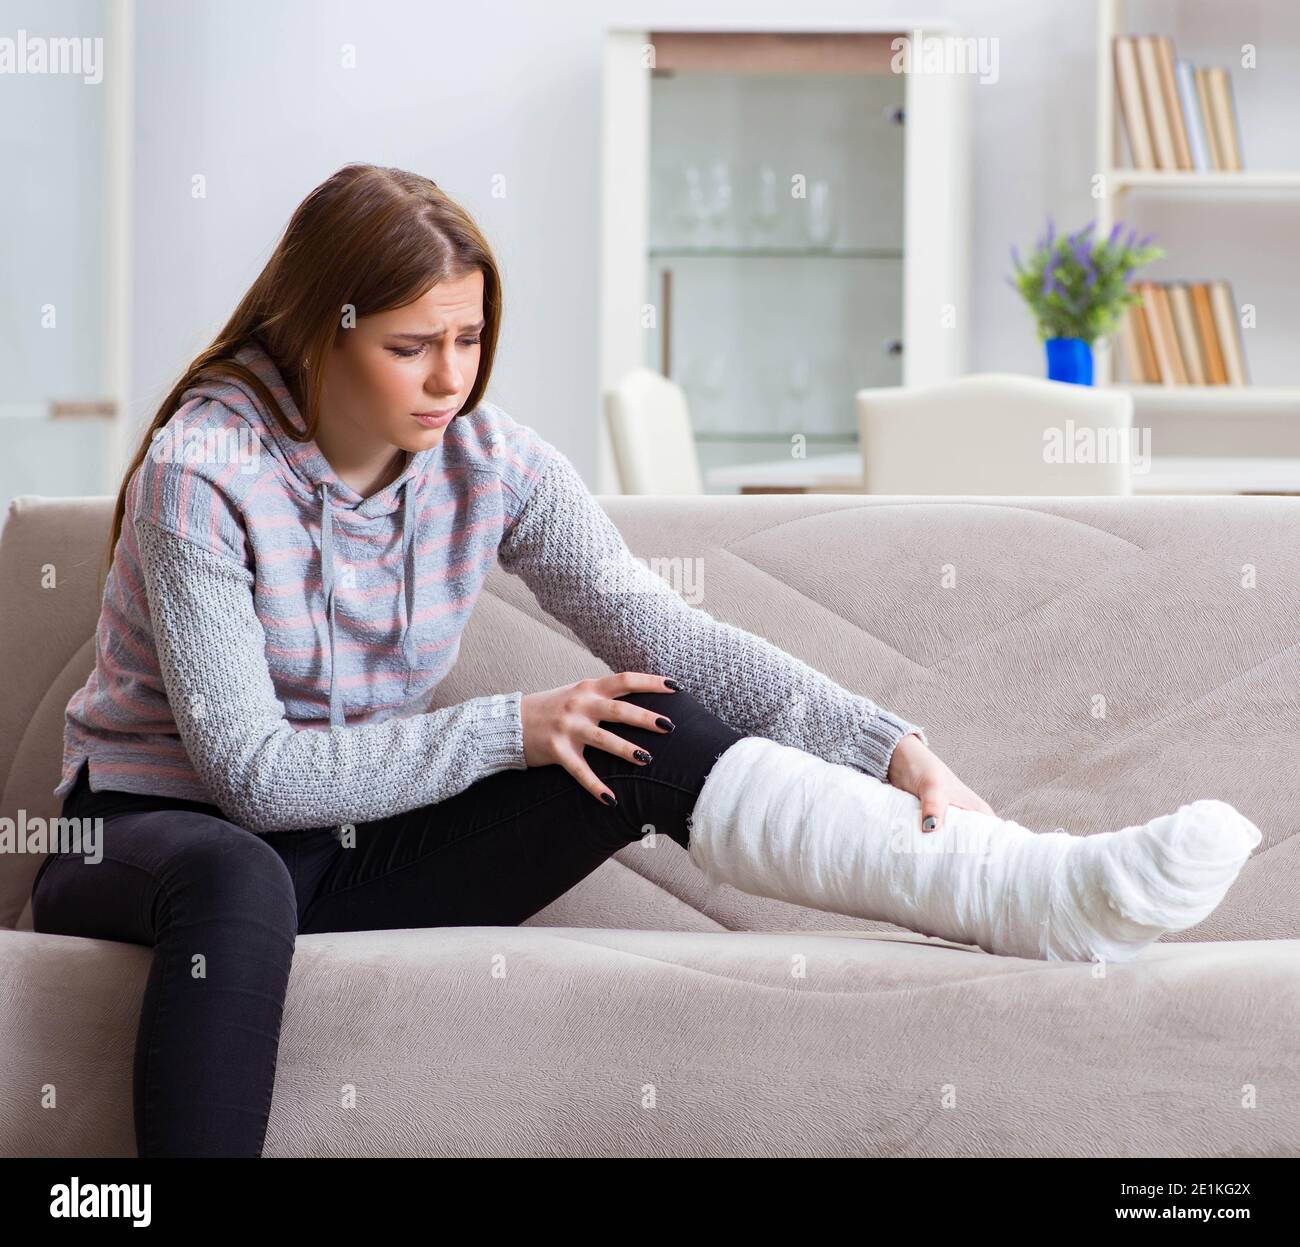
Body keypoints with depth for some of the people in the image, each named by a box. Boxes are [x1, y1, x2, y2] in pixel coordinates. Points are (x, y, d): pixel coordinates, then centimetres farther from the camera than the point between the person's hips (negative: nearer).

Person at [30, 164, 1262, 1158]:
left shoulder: (491, 462, -3)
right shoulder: (203, 476, -19)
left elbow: (666, 634, -10)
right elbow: (252, 769, -22)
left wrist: (893, 750, -22)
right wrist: (506, 730, -21)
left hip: (363, 850, 5)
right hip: (163, 830, -4)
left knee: (654, 730, -17)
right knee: (232, 881, -43)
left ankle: (1013, 889, -33)